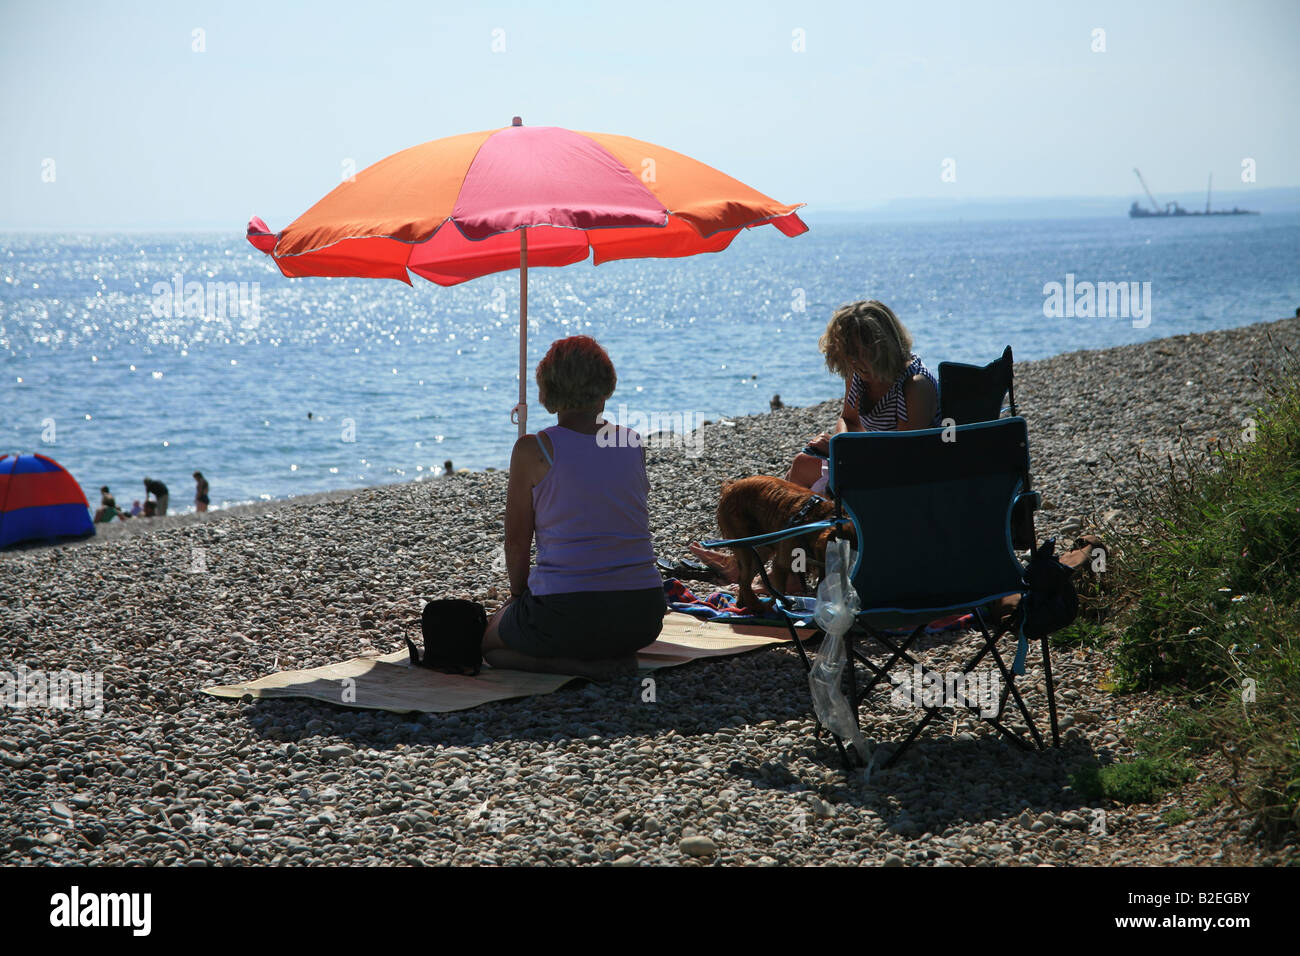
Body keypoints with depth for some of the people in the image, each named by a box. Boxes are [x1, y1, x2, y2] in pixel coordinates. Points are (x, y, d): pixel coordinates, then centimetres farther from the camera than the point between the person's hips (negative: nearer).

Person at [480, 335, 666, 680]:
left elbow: (516, 541, -1)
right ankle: (615, 657, 6)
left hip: (565, 613, -6)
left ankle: (580, 665, -2)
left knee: (488, 642, 24)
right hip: (643, 616, 6)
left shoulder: (534, 450, -7)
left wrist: (519, 594, 18)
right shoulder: (633, 444, 5)